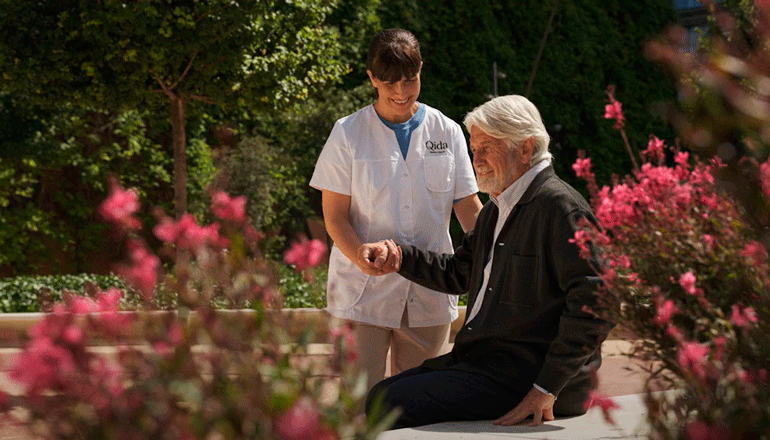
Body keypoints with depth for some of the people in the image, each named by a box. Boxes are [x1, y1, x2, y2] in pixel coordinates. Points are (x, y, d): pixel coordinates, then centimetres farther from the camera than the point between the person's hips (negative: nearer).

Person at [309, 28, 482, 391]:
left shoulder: (447, 132, 6)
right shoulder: (348, 133, 0)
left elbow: (469, 208, 6)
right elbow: (335, 216, -2)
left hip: (429, 296, 2)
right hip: (363, 293, -2)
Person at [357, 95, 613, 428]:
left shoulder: (559, 207, -15)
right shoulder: (496, 210, 18)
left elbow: (596, 303, -23)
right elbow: (457, 273, 32)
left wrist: (547, 388, -23)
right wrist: (398, 256, 13)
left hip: (522, 374, -10)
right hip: (481, 359, 10)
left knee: (393, 405, -19)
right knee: (378, 398, 5)